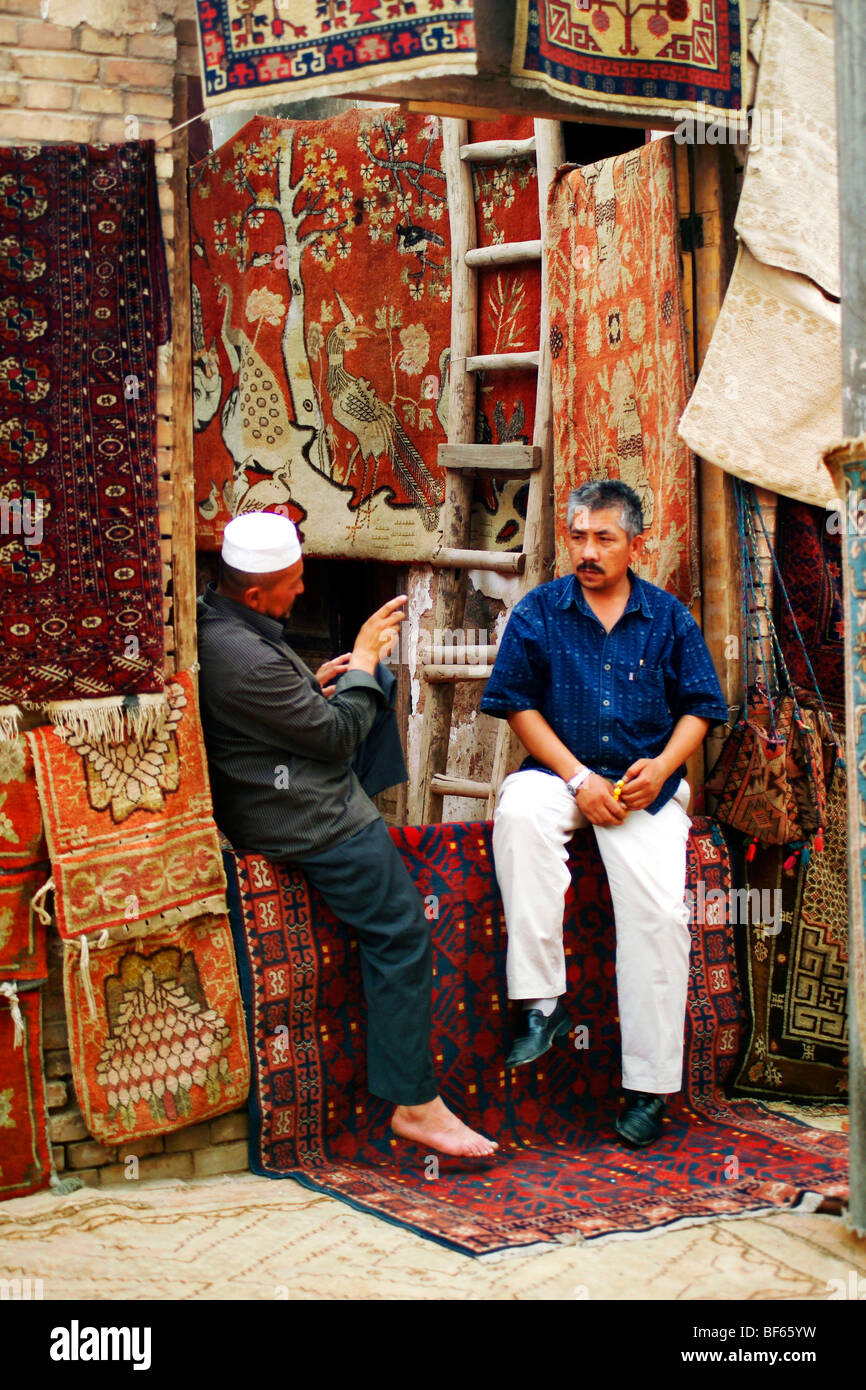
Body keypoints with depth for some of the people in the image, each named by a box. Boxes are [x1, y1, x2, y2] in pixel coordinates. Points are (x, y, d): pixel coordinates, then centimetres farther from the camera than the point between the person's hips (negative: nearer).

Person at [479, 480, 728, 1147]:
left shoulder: (668, 617, 9)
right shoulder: (538, 612, 5)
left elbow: (700, 706, 10)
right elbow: (519, 703, 1)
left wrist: (661, 767, -9)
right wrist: (578, 778, -10)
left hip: (647, 785, 1)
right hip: (561, 773, 0)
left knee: (658, 911, -20)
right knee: (520, 811, -36)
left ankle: (650, 1086, -8)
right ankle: (543, 1001, -30)